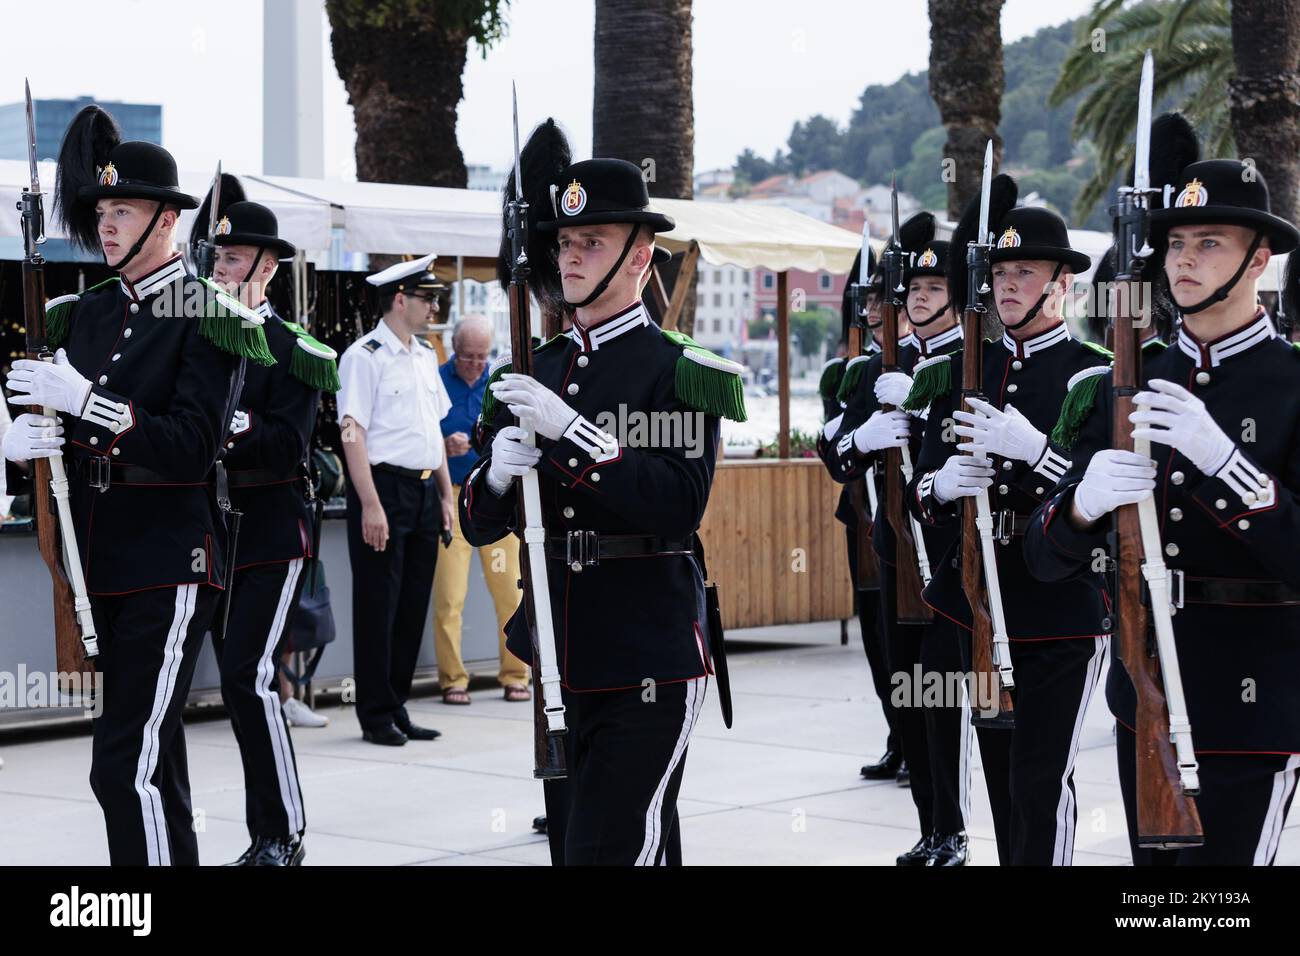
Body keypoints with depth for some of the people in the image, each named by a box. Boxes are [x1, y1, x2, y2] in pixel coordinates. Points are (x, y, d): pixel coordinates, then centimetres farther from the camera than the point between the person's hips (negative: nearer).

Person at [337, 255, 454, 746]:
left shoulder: (425, 356, 15)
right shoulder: (365, 356, -10)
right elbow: (352, 432, -15)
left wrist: (445, 494, 16)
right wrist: (370, 504, -20)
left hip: (424, 490, 8)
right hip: (384, 487, -8)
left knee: (414, 605, 11)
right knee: (378, 607, -1)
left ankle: (397, 708, 19)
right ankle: (376, 716, 6)